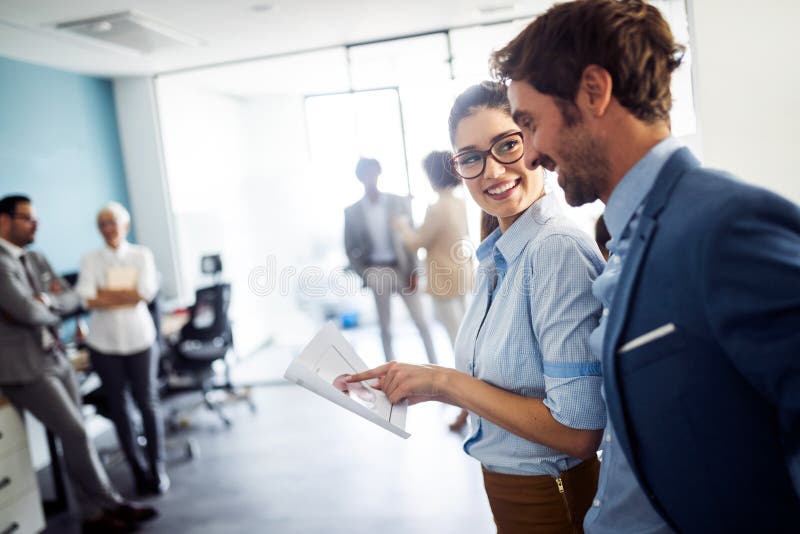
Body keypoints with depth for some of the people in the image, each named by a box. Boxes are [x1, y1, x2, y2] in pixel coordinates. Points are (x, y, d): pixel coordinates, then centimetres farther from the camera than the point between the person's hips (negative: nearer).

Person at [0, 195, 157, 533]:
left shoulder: (36, 260, 14)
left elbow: (71, 299, 11)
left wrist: (47, 300, -10)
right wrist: (54, 311, -2)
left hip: (55, 357, 8)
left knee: (72, 436, 9)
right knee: (76, 433, -7)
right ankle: (110, 505, 8)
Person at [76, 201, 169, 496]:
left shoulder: (141, 254, 3)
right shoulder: (90, 260, 4)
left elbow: (147, 291, -12)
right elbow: (87, 299, -10)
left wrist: (105, 292, -10)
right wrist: (127, 296, -12)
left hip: (140, 339, -1)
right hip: (103, 342, 1)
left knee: (148, 403, 2)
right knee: (119, 407, 7)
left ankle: (157, 468, 15)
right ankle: (138, 469, 20)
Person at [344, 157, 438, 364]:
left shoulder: (399, 202, 1)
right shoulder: (352, 212, 3)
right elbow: (351, 249, 5)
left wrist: (412, 271, -8)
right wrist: (365, 274, -7)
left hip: (402, 269, 0)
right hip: (376, 272, 1)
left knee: (421, 323, 2)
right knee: (385, 328, 8)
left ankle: (434, 366, 14)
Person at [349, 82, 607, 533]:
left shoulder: (558, 248, -24)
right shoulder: (496, 258, 1)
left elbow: (578, 431, -26)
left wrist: (446, 382, -20)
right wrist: (424, 384, -4)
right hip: (505, 483, 7)